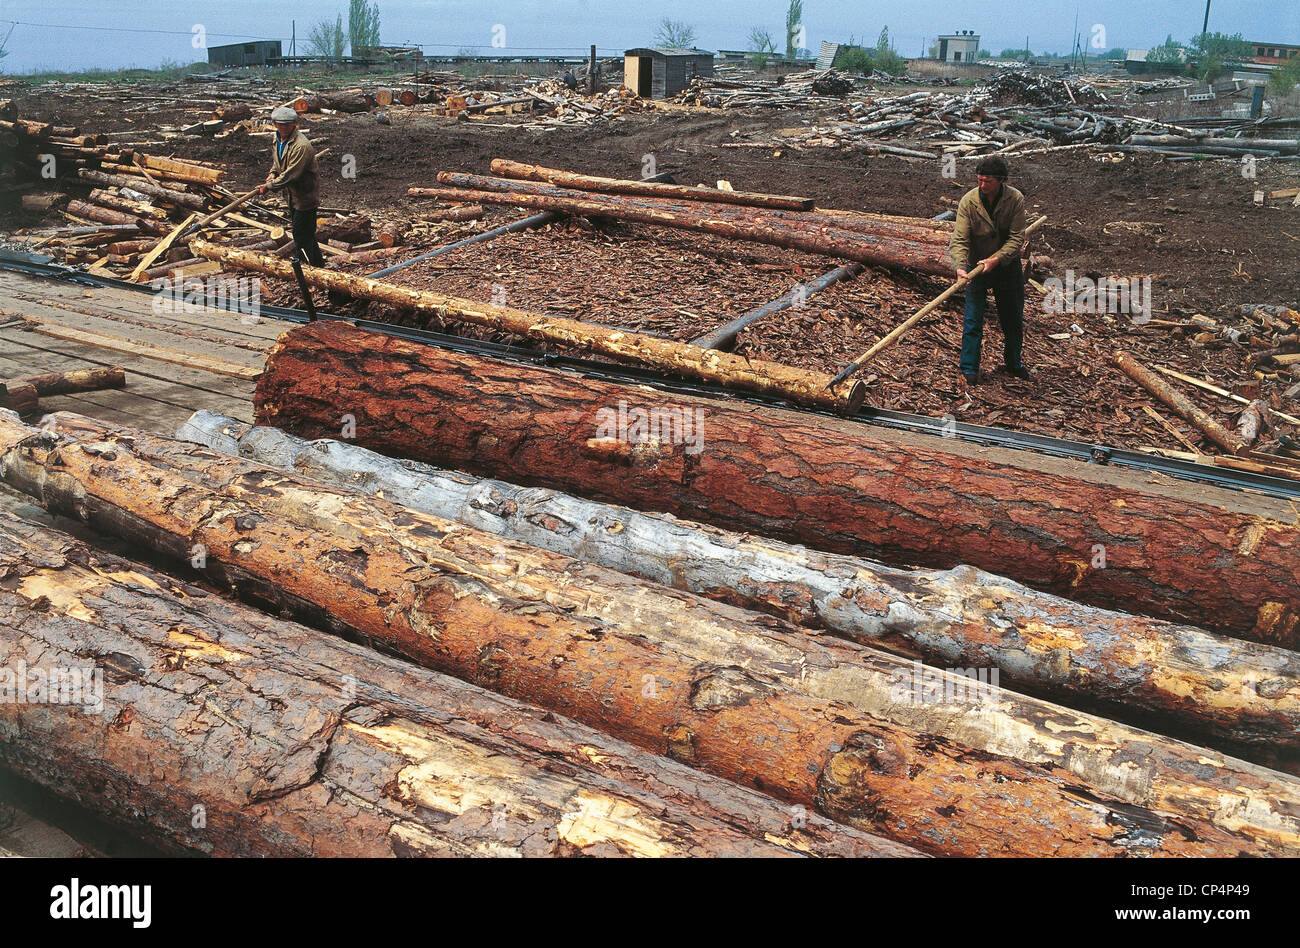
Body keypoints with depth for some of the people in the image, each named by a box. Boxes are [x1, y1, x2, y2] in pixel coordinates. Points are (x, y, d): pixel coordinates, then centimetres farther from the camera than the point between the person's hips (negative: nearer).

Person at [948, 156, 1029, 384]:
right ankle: (970, 367, 8)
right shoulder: (968, 201, -16)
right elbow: (960, 239, -19)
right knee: (973, 320, -5)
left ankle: (1013, 363, 31)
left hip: (1007, 264, 2)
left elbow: (1016, 238, -15)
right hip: (977, 266, -1)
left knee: (1013, 319, 12)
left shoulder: (1015, 199, -14)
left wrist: (996, 259, -28)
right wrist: (961, 266, -35)